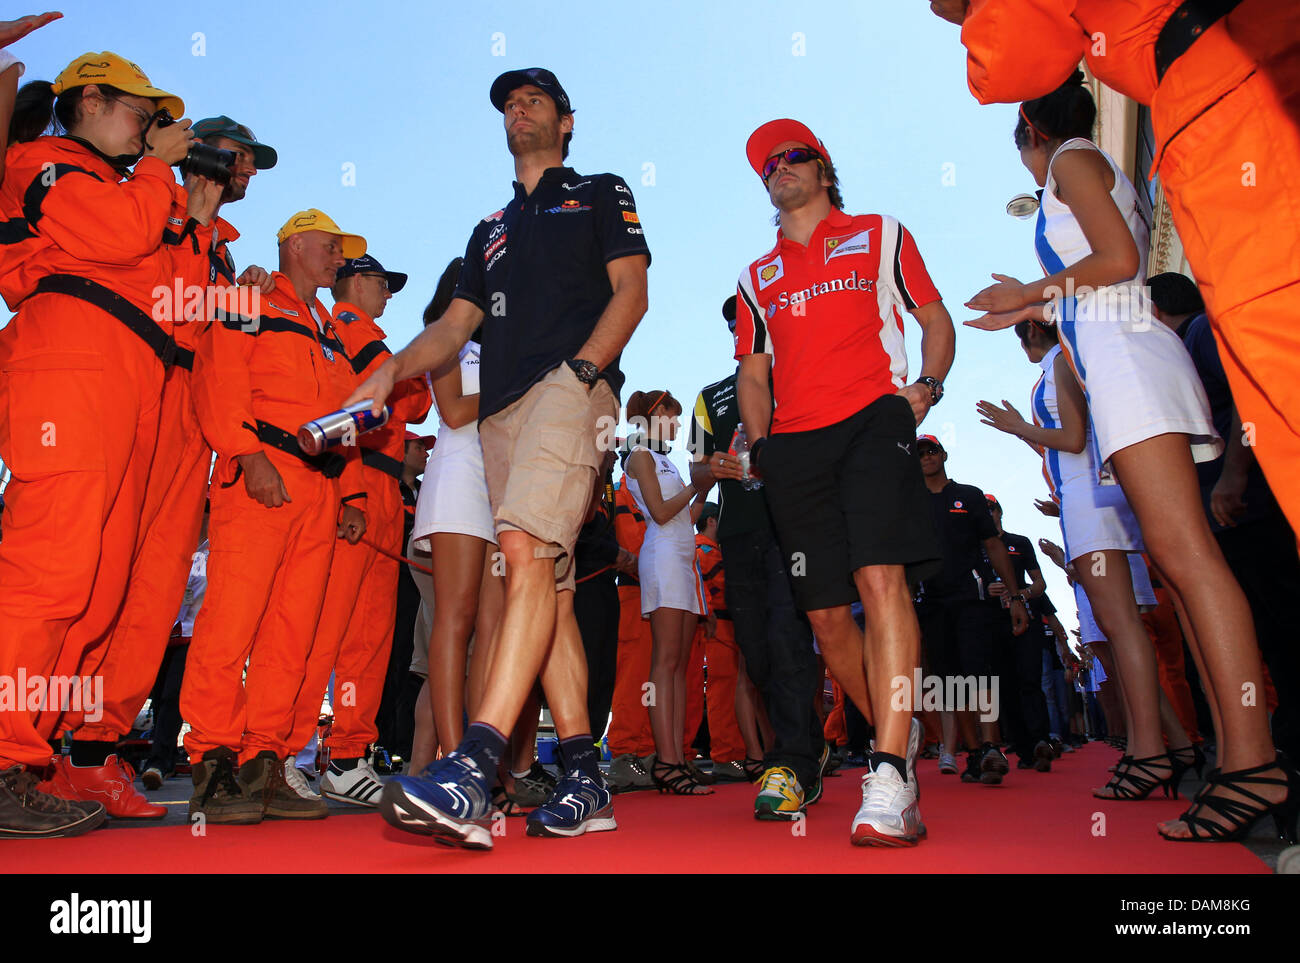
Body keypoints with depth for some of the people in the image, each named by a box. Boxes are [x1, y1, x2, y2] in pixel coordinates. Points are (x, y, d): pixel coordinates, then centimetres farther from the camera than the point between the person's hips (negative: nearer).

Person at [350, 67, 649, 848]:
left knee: (526, 549, -26)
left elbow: (631, 291, 3)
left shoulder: (599, 193, 18)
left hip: (570, 386, -6)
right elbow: (456, 324, 24)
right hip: (502, 407, 6)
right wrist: (393, 370, 5)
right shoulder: (492, 228, 32)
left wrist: (583, 367, -13)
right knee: (549, 582, -1)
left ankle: (474, 768, -34)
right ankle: (586, 780, 1)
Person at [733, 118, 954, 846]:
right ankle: (899, 732, 24)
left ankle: (889, 777, -22)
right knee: (826, 614, 1)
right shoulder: (758, 278, 26)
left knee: (880, 579, -22)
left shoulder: (879, 234, 18)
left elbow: (937, 321, 14)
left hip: (872, 419, -3)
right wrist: (759, 441, 5)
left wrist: (926, 386, -6)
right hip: (795, 444, 4)